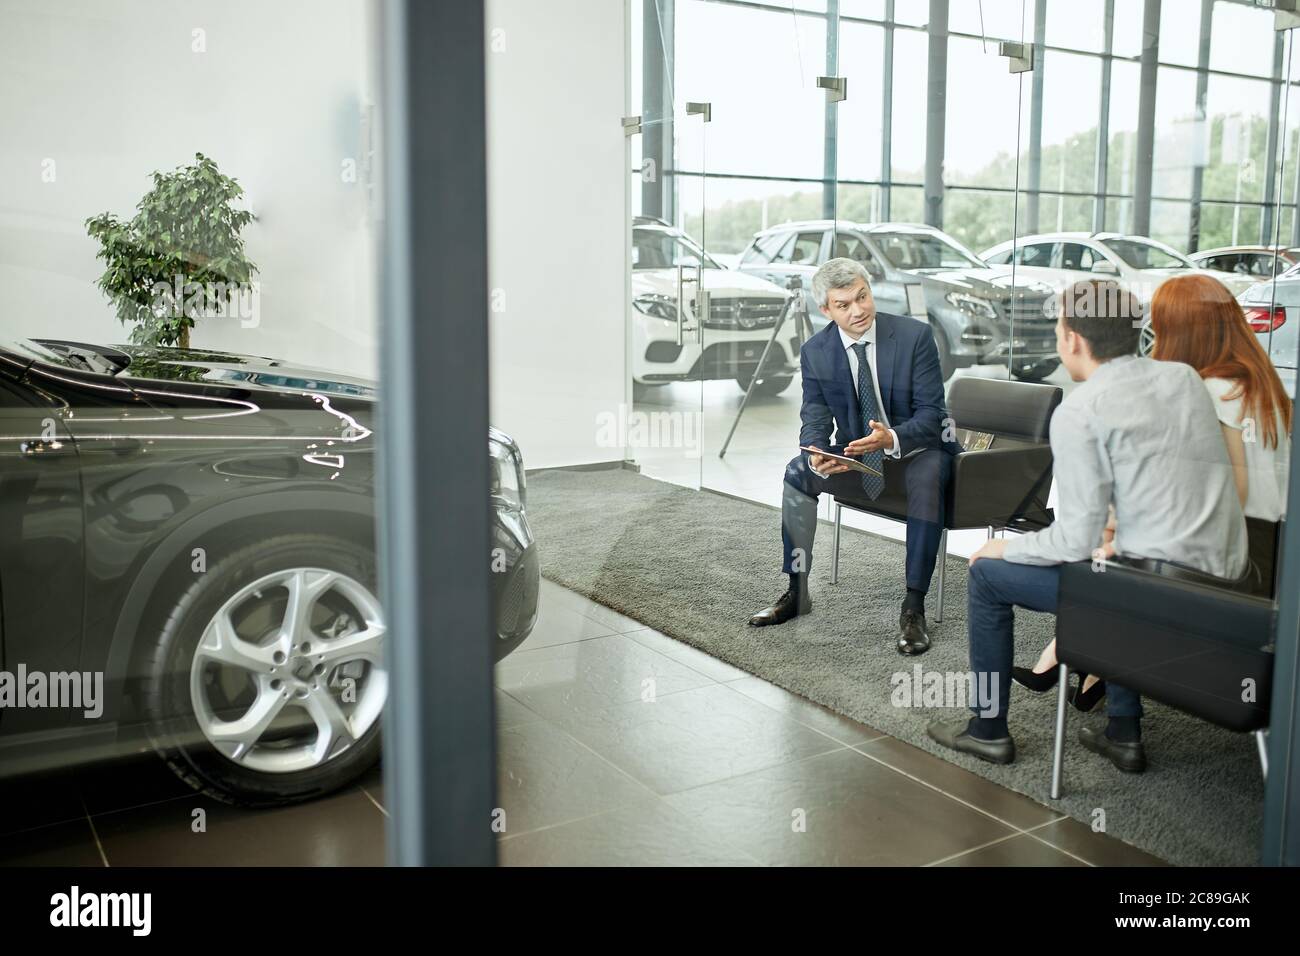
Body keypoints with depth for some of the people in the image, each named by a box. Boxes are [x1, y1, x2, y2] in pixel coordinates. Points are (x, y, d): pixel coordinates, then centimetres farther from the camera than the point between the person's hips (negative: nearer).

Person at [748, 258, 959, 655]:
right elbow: (815, 418, -5)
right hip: (857, 455, 3)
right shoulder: (815, 351, -5)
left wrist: (891, 438, -37)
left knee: (928, 479, -36)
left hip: (916, 448, -3)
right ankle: (796, 592, -10)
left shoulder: (915, 335, -15)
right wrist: (817, 454, -30)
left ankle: (914, 608, -29)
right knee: (797, 471, -21)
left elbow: (931, 413, -16)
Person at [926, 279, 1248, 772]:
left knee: (987, 574, 8)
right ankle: (1123, 732, 38)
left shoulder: (1079, 410, -13)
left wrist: (1006, 548, 3)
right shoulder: (1184, 377, 9)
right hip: (1221, 579, 8)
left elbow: (1078, 540, -14)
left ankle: (988, 730, 23)